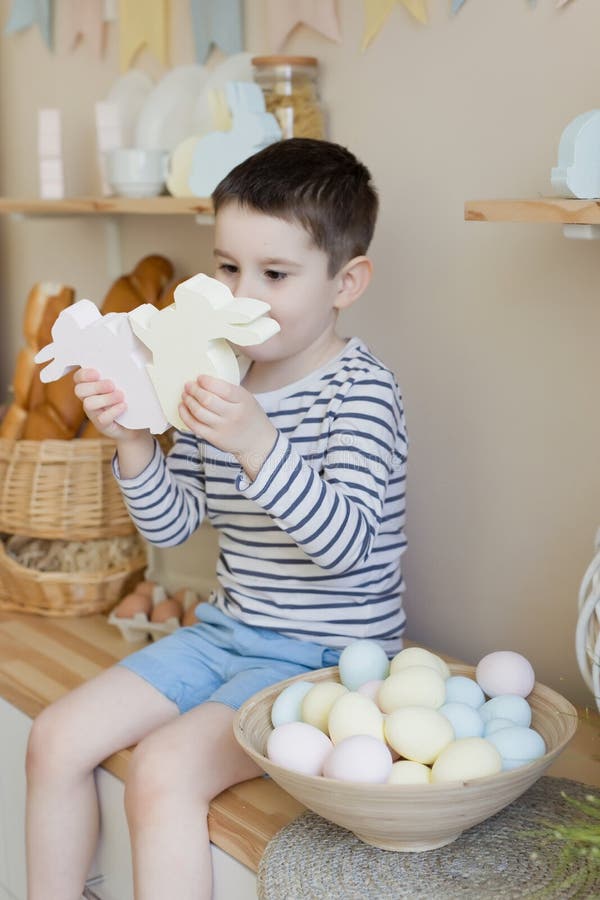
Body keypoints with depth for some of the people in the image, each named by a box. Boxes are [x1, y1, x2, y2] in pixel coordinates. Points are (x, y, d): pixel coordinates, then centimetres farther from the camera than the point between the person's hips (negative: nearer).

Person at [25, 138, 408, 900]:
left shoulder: (358, 389, -16)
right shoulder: (222, 380, 4)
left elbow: (348, 545, -28)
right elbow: (171, 524, 6)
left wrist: (257, 444, -40)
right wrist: (134, 442, -12)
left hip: (325, 656, -7)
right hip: (227, 632, 8)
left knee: (163, 768, -24)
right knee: (56, 737, 1)